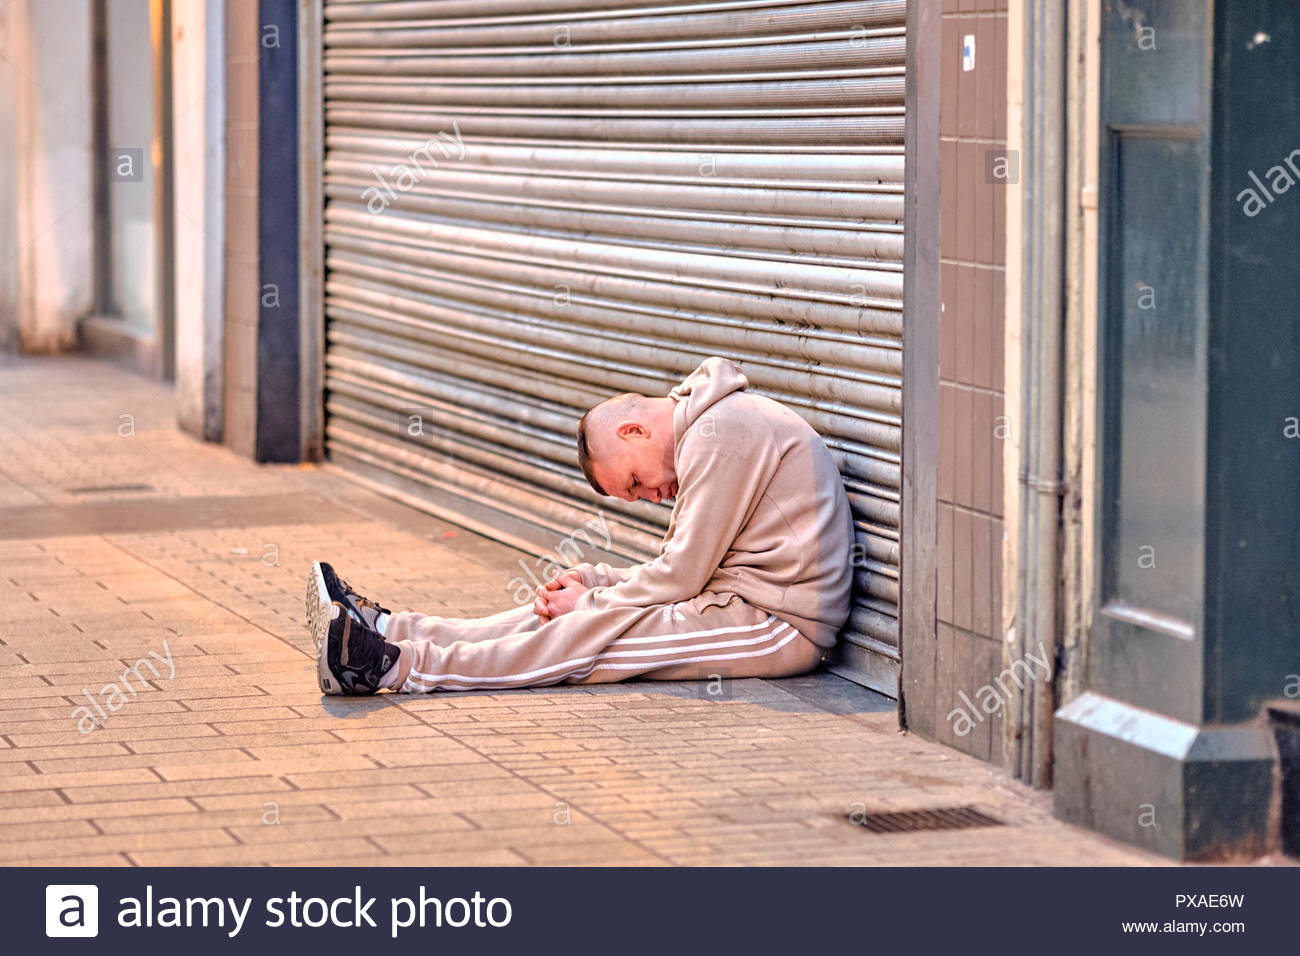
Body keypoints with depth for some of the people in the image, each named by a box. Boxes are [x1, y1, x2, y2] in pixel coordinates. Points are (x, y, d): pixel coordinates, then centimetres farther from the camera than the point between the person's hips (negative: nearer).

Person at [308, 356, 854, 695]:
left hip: (778, 625, -9)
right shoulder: (707, 425, 18)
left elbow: (683, 574, -16)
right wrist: (594, 581, 6)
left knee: (593, 631, -18)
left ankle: (398, 666, -24)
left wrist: (592, 603, -4)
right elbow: (685, 569, 19)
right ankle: (386, 630, -5)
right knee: (563, 610, 0)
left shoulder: (720, 435, -15)